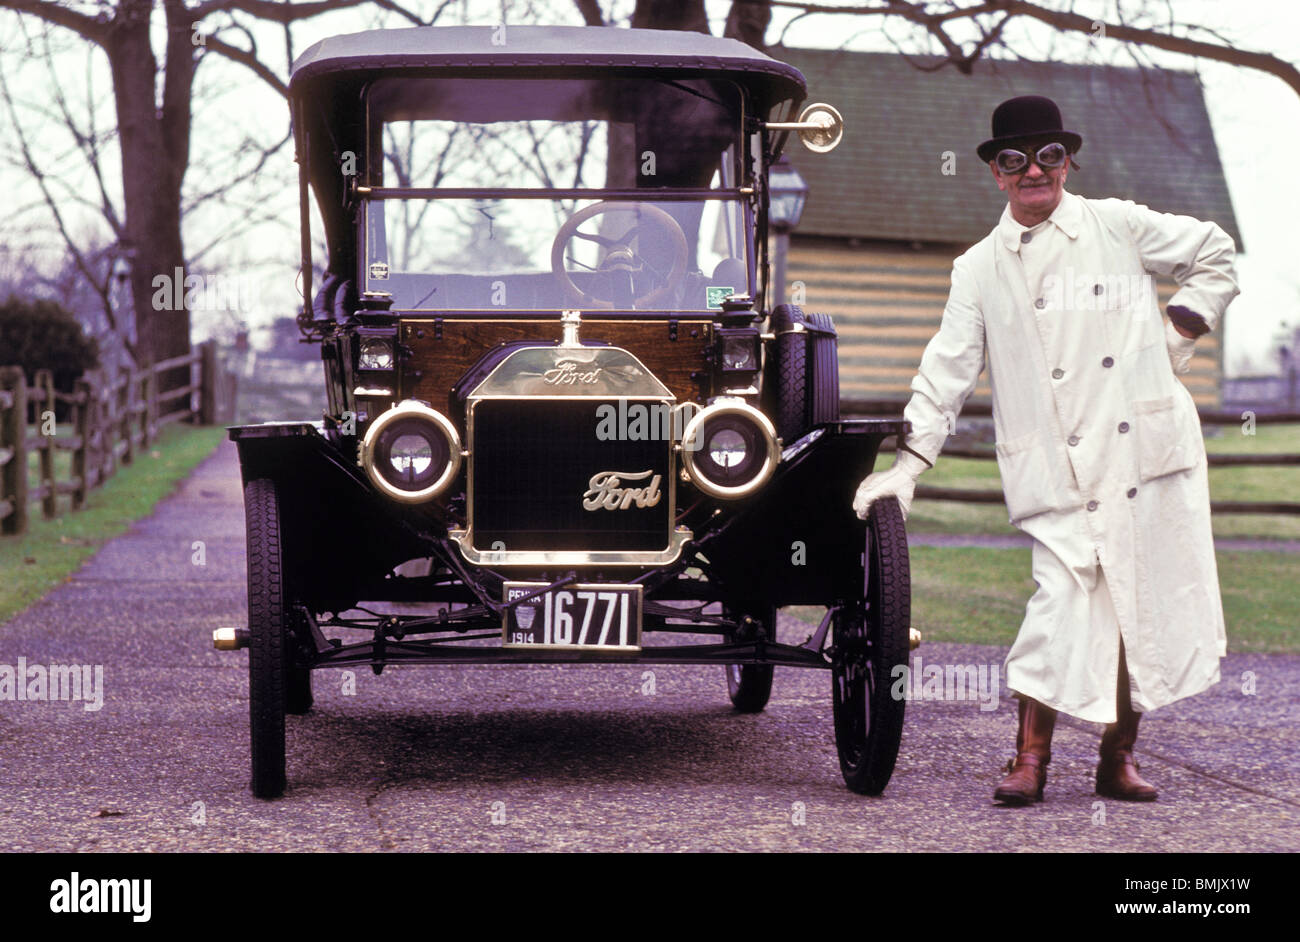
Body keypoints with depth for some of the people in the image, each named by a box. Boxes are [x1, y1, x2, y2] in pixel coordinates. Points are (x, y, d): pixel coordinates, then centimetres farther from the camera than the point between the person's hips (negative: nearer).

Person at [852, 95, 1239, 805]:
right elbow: (946, 370, 8)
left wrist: (1176, 339, 8)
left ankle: (1118, 757, 16)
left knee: (1148, 603, 4)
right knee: (1064, 596, -15)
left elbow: (1213, 256, 19)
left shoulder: (1120, 226, 6)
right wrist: (907, 466, 2)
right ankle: (1030, 759, -5)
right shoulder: (979, 269, 8)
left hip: (1148, 447, 1)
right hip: (1057, 470, -1)